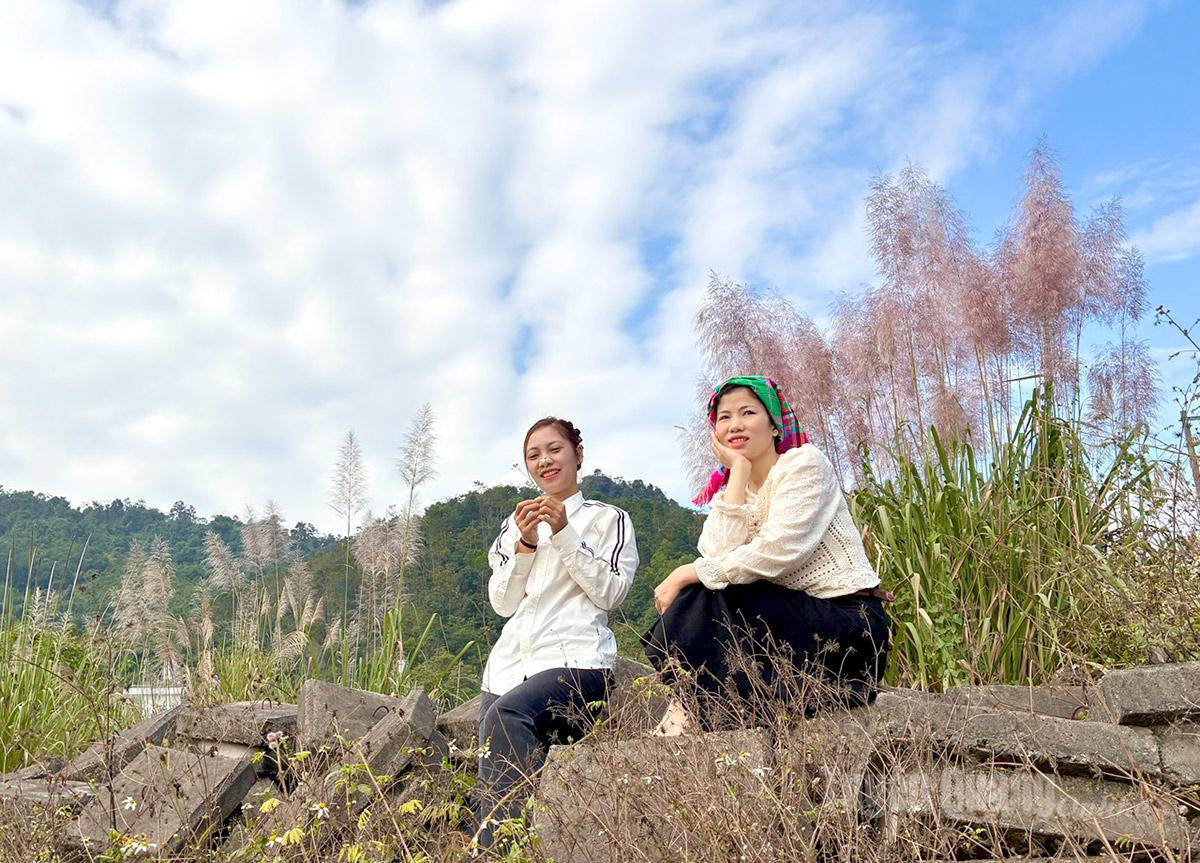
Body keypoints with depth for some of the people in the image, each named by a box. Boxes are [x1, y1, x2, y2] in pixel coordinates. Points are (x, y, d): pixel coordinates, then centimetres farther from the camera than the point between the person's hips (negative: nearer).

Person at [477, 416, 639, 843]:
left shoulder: (608, 519, 9)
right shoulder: (515, 523, 21)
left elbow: (609, 593, -4)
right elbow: (502, 603, 13)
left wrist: (564, 533, -11)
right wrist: (524, 544, -3)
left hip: (576, 657, -5)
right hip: (512, 659, 5)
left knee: (506, 714, -33)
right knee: (495, 779, -12)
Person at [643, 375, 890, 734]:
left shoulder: (804, 462, -7)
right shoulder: (732, 490, 11)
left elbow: (778, 551, -22)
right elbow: (717, 554, -12)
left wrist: (689, 573, -16)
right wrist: (739, 470, -9)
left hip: (851, 624, -6)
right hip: (798, 619, 6)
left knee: (704, 597, -20)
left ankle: (690, 706, -11)